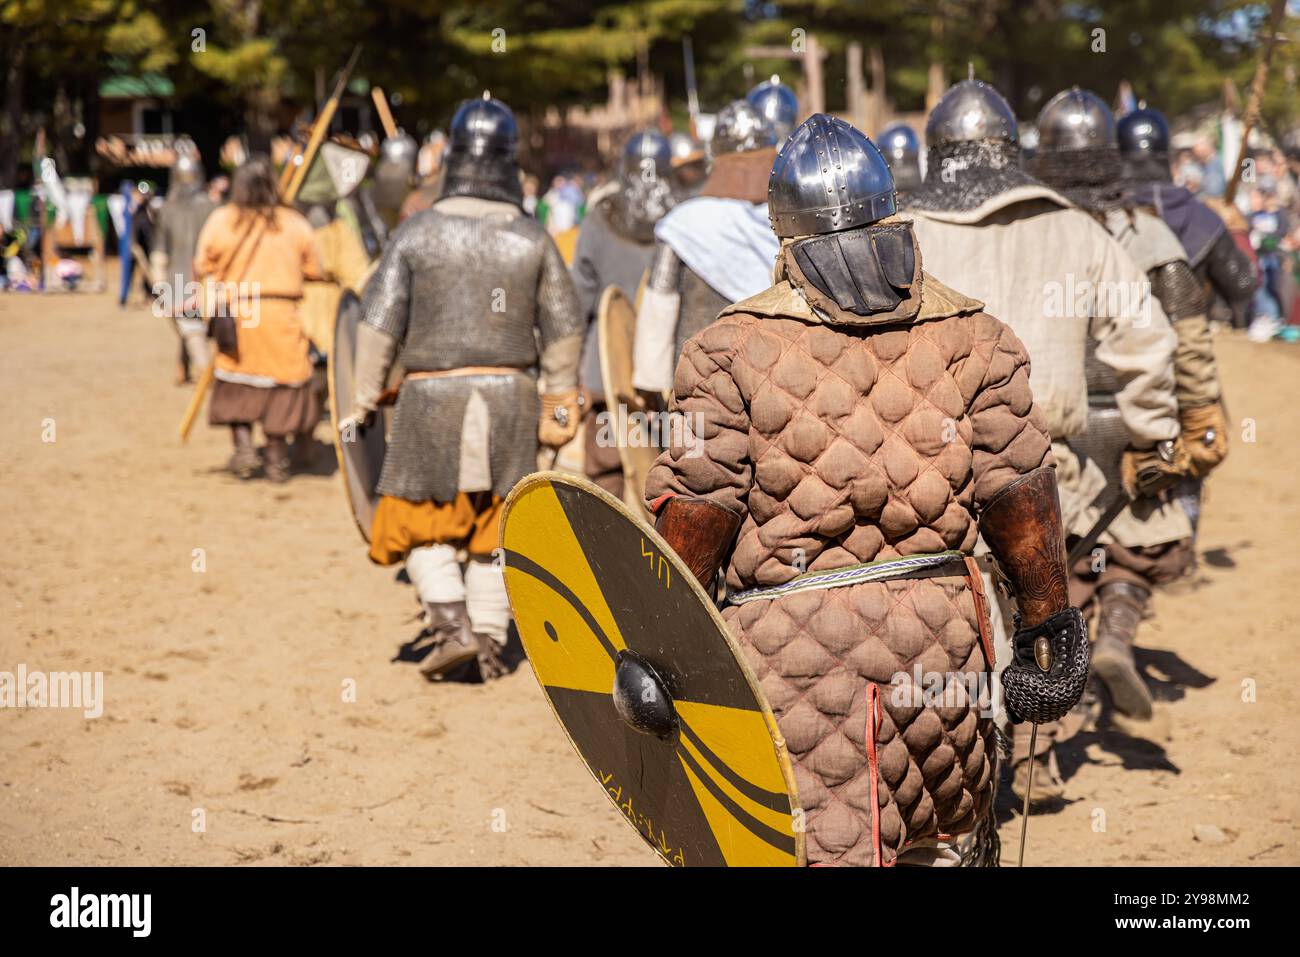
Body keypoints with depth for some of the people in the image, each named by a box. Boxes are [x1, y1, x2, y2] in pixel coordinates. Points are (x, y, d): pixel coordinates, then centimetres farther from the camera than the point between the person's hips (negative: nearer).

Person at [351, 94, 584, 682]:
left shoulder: (417, 233, -6)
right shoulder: (532, 238, 1)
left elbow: (379, 323, -5)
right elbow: (563, 330, 6)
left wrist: (365, 399, 4)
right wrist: (560, 402, 17)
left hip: (433, 394, -2)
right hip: (509, 393, 2)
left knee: (423, 521, 10)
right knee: (495, 523, 12)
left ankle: (452, 627, -4)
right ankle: (490, 642, 14)